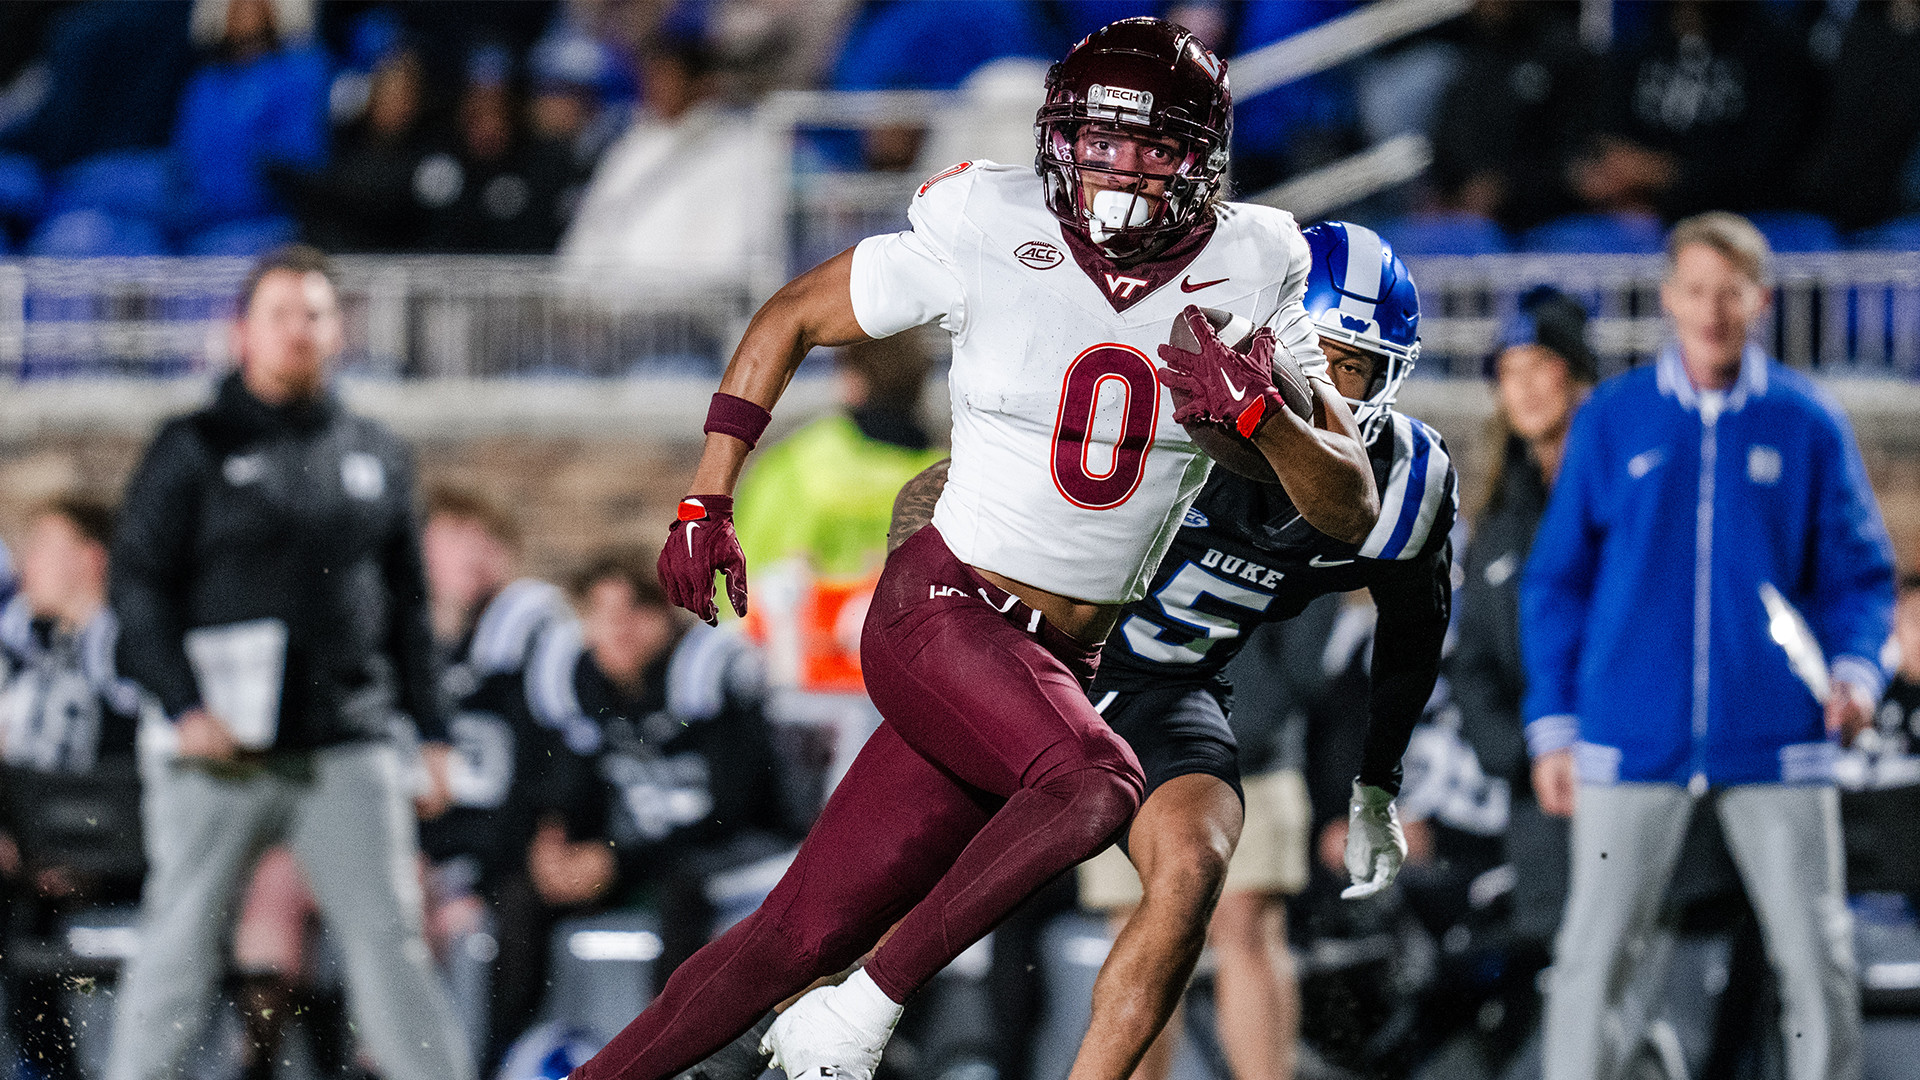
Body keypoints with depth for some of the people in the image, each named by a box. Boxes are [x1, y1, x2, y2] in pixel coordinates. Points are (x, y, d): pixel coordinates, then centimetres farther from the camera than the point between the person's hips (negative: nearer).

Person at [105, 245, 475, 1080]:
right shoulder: (193, 451, 3)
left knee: (389, 940, -4)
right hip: (223, 752, -2)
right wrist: (184, 705, -14)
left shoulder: (376, 456, 15)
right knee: (178, 947, 1)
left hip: (348, 750, 3)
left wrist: (430, 726, 14)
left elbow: (406, 603, 20)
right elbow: (140, 587, -2)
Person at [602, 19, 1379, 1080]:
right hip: (937, 614, -4)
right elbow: (790, 318, 6)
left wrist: (1263, 415, -21)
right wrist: (706, 500, 1)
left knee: (802, 934, 1)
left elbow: (1352, 506, -2)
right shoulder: (988, 239, -9)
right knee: (1098, 784, -32)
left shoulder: (1248, 275, -1)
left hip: (1058, 666, 4)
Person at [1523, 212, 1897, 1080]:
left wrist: (1855, 669, -10)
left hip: (1774, 743, 0)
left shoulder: (1805, 424, 5)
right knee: (1592, 958, -2)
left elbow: (1858, 574, 9)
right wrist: (1551, 725, 4)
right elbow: (1557, 579, 9)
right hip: (1632, 740, 0)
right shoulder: (1611, 422, 5)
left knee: (1817, 958, -1)